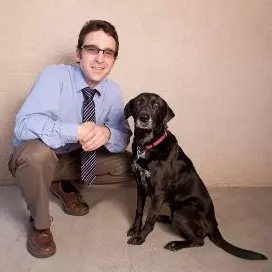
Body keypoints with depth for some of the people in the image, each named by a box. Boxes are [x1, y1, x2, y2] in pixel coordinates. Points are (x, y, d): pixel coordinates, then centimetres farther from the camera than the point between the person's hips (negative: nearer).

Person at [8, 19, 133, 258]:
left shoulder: (113, 91, -9)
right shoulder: (55, 76, -24)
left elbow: (123, 138, -9)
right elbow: (25, 125, -36)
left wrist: (107, 133, -32)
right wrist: (77, 132, -47)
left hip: (77, 158, 5)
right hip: (37, 157, -4)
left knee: (127, 165, -9)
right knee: (36, 152, -39)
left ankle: (65, 185, 13)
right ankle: (39, 224, -9)